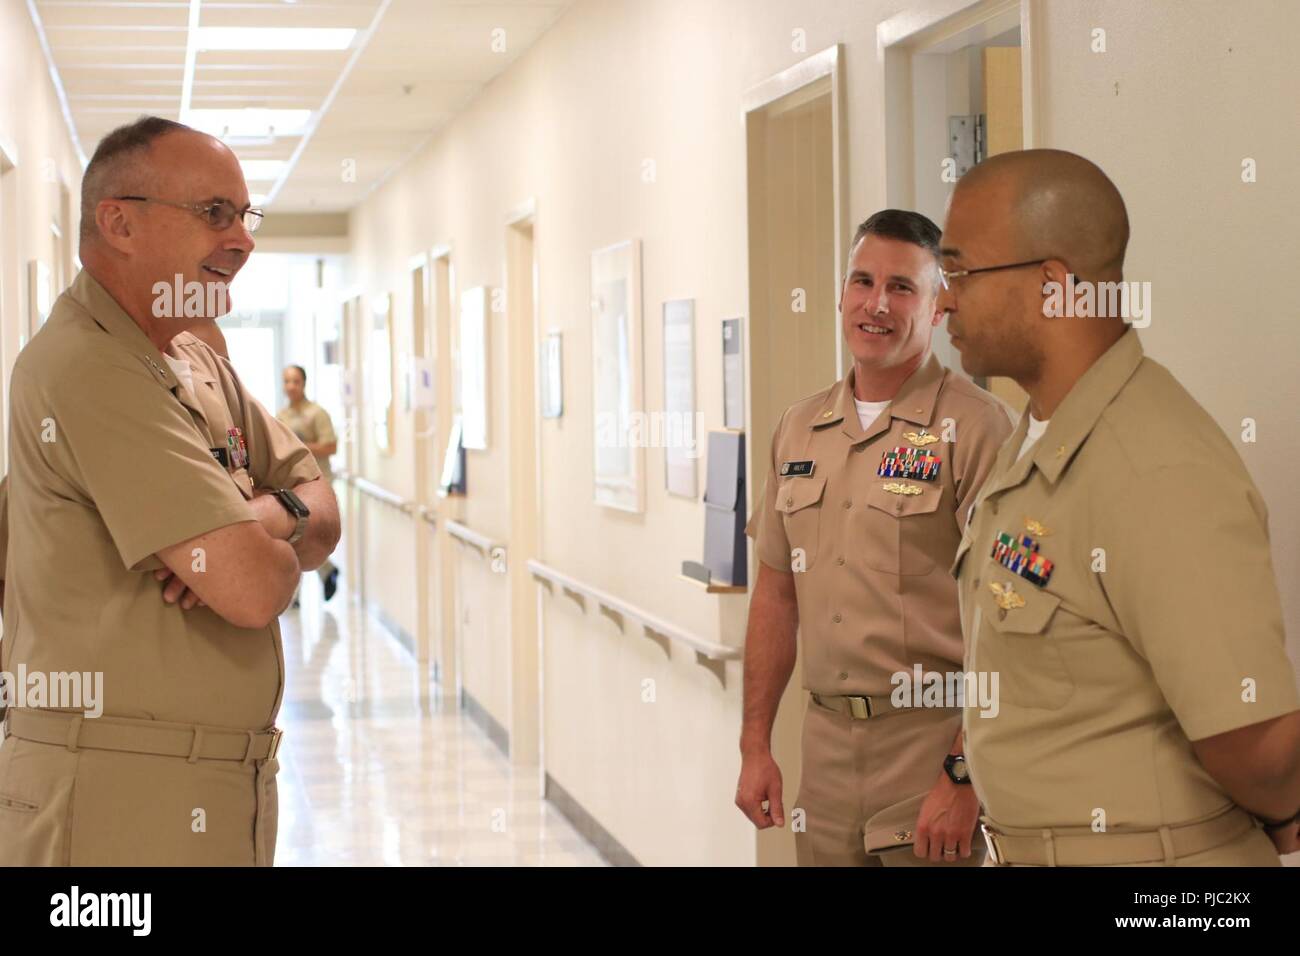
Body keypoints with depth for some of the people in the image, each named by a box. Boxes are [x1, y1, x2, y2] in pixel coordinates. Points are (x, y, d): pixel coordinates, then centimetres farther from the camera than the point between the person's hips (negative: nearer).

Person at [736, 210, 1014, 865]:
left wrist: (964, 776, -18)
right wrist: (755, 743, 10)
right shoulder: (798, 429, 10)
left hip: (936, 740, -5)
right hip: (827, 737, 5)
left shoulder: (975, 428, -10)